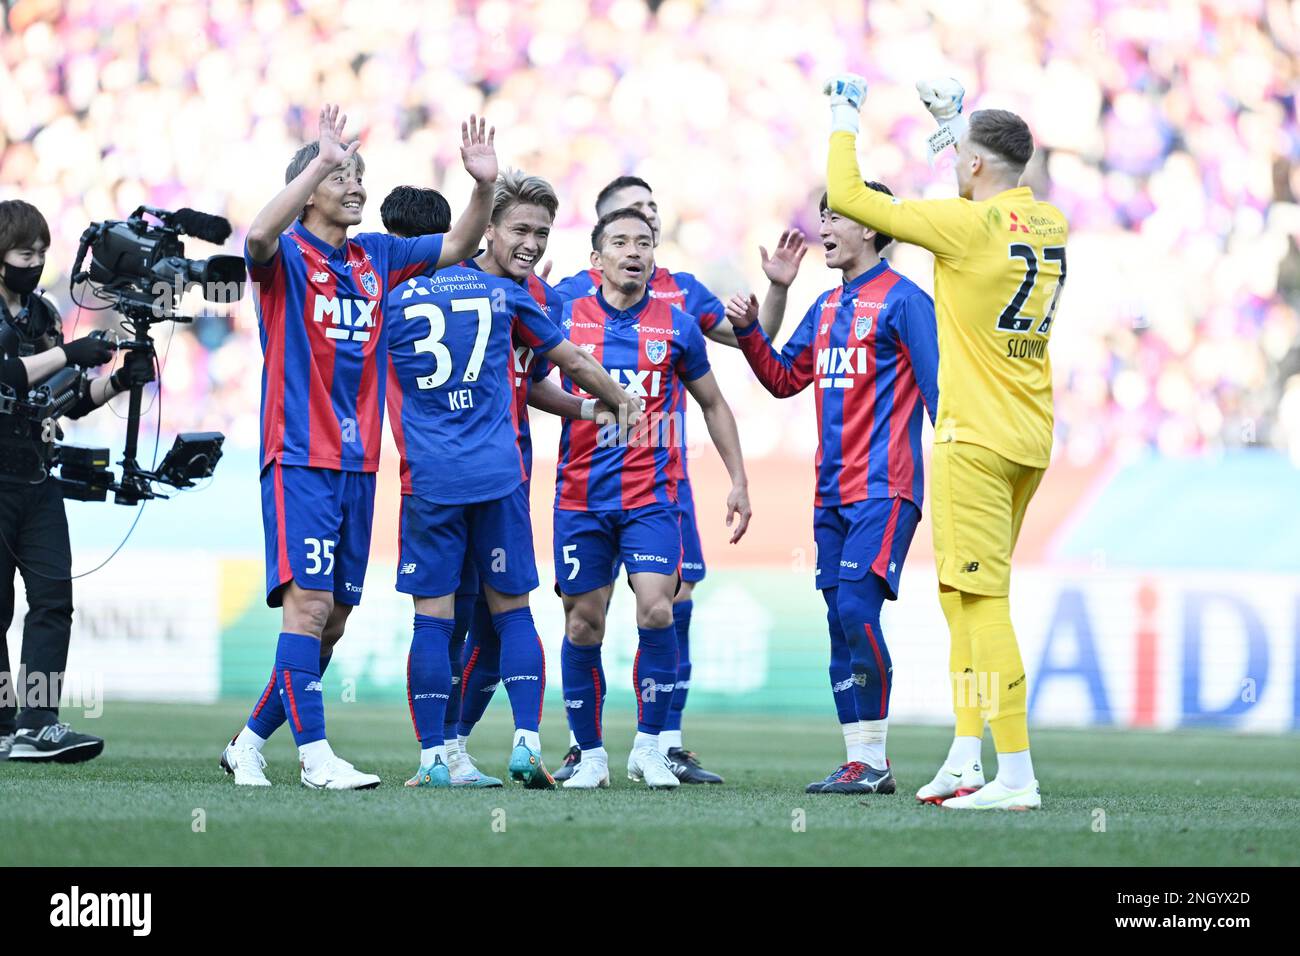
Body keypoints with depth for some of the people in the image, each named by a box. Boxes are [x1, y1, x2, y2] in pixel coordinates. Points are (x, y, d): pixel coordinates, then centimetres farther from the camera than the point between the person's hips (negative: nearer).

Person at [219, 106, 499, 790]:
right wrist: (322, 161, -34)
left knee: (332, 621, 8)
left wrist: (484, 185, -1)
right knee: (307, 602, -16)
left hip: (358, 463, 7)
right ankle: (315, 756, -16)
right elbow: (259, 235, -28)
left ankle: (251, 742, 19)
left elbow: (458, 246, 17)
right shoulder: (285, 255, -5)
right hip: (299, 457, -7)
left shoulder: (376, 257, 13)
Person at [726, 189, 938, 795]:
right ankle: (859, 764, 9)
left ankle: (874, 760, -11)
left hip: (883, 488, -8)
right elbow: (785, 380, 24)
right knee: (842, 622, 6)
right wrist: (749, 329, 11)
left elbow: (937, 389, -9)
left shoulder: (902, 300, -6)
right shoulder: (827, 306, 17)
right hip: (832, 492, 8)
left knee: (856, 607, -18)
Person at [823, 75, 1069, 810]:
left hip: (976, 439, -8)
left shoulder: (967, 224, -14)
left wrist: (845, 119, 7)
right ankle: (966, 761, 16)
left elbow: (847, 196, -9)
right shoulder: (1050, 224, 7)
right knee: (965, 597, 16)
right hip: (1031, 439, 8)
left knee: (983, 600, -8)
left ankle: (1017, 774, -11)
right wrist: (956, 119, 37)